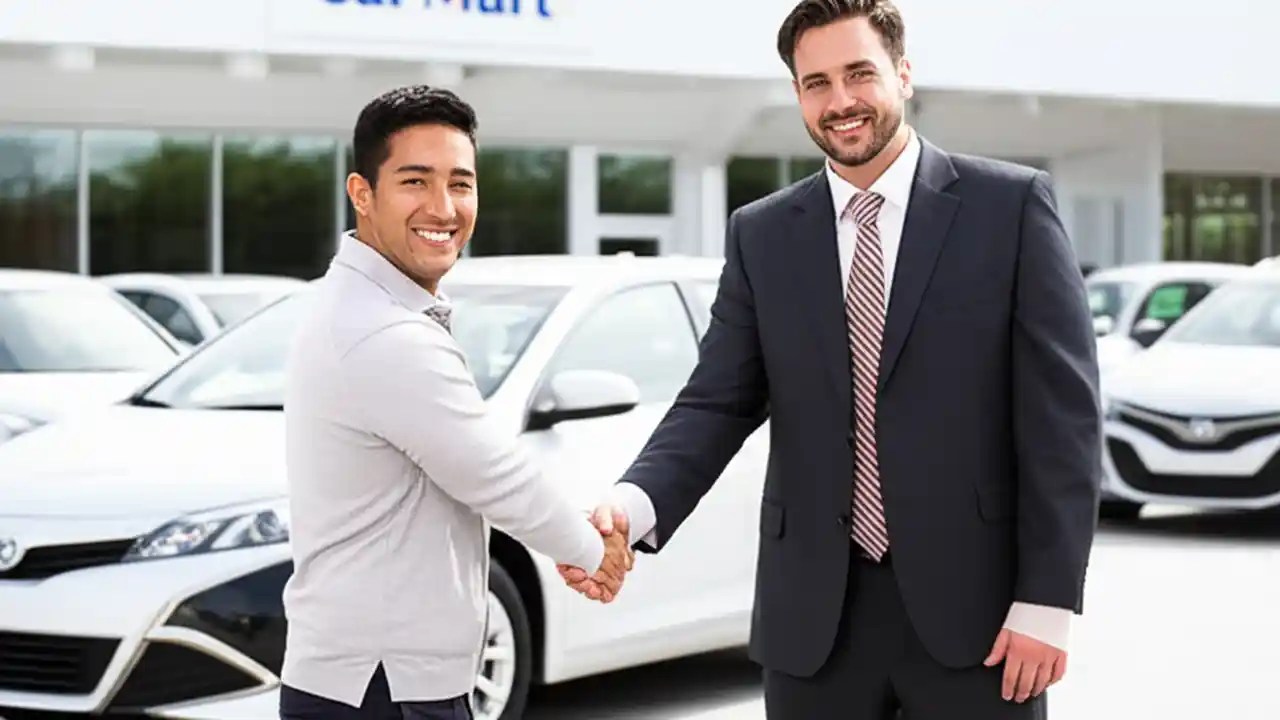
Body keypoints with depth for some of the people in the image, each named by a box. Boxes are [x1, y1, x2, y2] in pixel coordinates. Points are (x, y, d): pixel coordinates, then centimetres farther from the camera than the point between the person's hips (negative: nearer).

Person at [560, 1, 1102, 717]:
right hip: (814, 615, 3)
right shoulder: (760, 234, 8)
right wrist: (634, 505, -18)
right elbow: (717, 404, 2)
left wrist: (1049, 601, -10)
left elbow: (1063, 409, -4)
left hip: (973, 603, -2)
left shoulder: (1011, 204, -1)